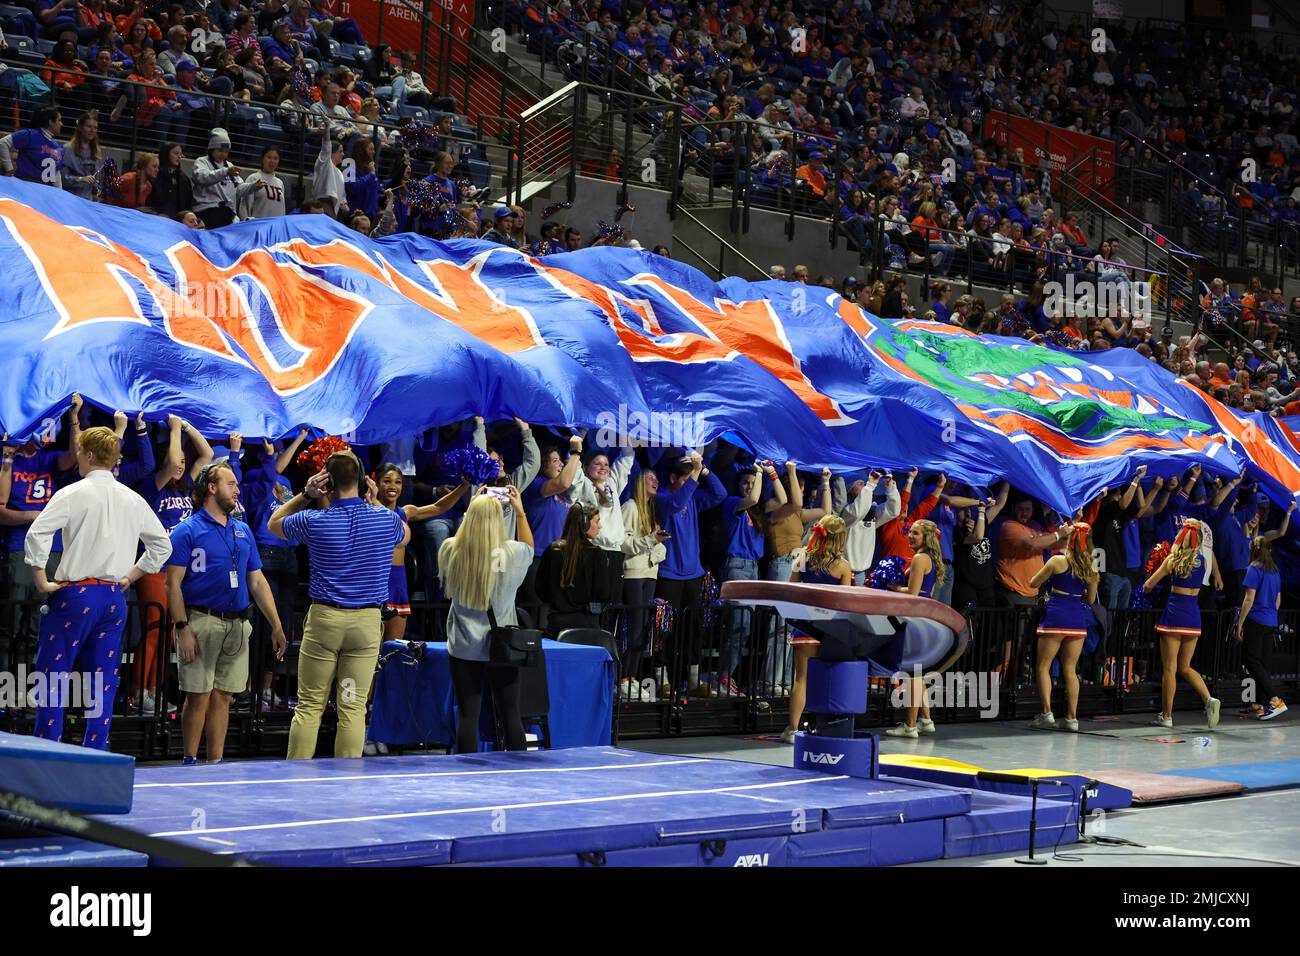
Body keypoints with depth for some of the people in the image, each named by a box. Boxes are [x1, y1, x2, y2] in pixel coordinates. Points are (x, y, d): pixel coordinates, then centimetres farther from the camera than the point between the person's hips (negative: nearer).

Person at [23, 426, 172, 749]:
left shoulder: (73, 493, -7)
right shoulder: (133, 499, 9)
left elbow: (36, 534, -17)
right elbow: (162, 544, 17)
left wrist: (41, 580, -7)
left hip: (75, 593, -5)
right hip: (114, 596, 5)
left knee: (52, 677, 1)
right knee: (103, 685, 8)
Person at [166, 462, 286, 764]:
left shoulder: (243, 531, 15)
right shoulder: (188, 530, -2)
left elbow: (257, 582, 17)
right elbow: (173, 584, -7)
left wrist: (276, 626, 11)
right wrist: (183, 628, -16)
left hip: (237, 624, 5)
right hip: (202, 622, -5)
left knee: (223, 697, 8)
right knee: (199, 696, -2)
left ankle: (216, 761, 14)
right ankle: (190, 761, 8)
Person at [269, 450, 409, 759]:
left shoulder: (314, 521, -7)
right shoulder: (385, 518, -3)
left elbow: (274, 523, 15)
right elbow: (405, 535, 24)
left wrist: (305, 495, 7)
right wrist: (374, 503, 18)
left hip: (324, 618, -1)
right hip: (368, 621, 1)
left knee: (309, 707, 6)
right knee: (353, 709, 3)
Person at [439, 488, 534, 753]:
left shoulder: (450, 550, -8)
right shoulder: (512, 553, -10)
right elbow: (529, 547, 15)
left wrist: (473, 508, 18)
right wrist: (520, 512, 18)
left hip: (463, 647, 1)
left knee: (467, 716, 3)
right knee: (510, 716, 7)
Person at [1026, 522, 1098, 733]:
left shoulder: (1057, 561, -6)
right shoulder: (1091, 568, 5)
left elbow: (1033, 583, 4)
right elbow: (1090, 599, 13)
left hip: (1056, 616, -4)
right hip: (1078, 619, 4)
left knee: (1044, 666, 4)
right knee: (1070, 670, 11)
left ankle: (1046, 713, -7)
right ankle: (1071, 718, 9)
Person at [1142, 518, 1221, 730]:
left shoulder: (1173, 559, -4)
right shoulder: (1202, 561, 7)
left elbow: (1148, 586, 0)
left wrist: (1147, 589, 21)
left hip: (1174, 615, -4)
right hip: (1194, 616, 4)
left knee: (1169, 668, 2)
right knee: (1185, 667, 15)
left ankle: (1166, 715, 5)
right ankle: (1209, 700, -6)